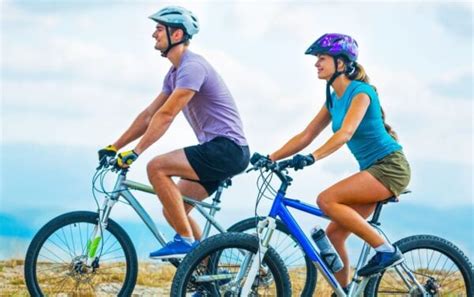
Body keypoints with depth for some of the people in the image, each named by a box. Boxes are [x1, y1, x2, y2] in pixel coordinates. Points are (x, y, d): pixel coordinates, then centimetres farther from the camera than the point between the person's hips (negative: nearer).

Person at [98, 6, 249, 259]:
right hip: (217, 151, 10)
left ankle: (187, 240, -18)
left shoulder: (192, 67, -15)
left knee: (157, 167, -22)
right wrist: (114, 147, 13)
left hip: (227, 148, -10)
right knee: (173, 211, 9)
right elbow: (149, 115, 18)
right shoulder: (175, 73, 17)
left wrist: (135, 152, -22)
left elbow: (166, 116, -21)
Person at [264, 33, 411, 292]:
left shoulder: (361, 92, -13)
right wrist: (270, 158, 0)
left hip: (390, 166, -9)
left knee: (327, 200, -24)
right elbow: (305, 136, 10)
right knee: (333, 234, 1)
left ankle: (385, 249, -18)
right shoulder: (333, 99, 12)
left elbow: (346, 132, -28)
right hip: (372, 170, 9)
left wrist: (312, 157, -40)